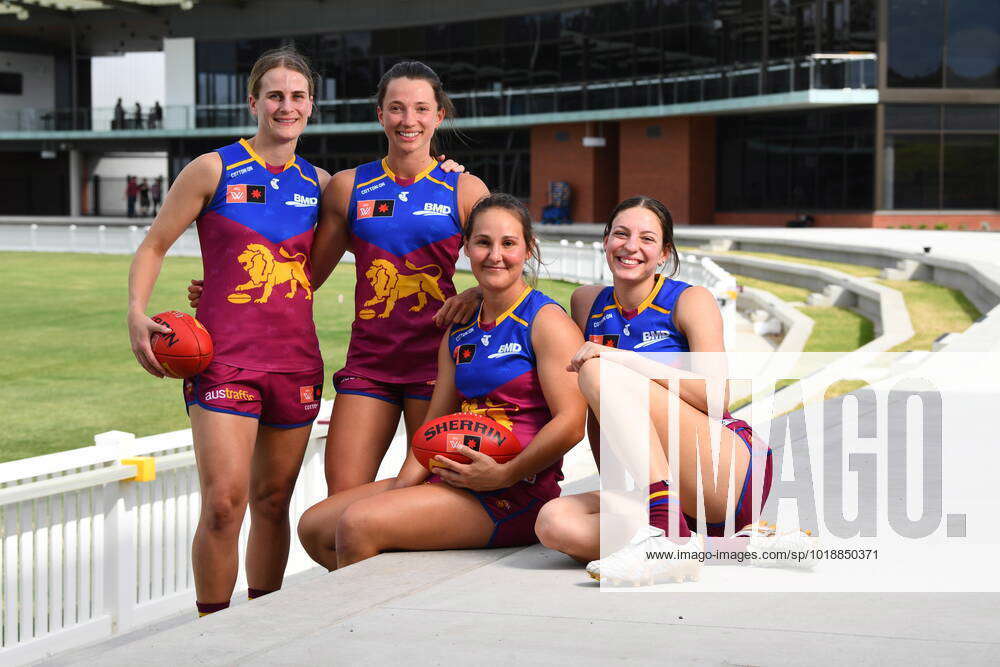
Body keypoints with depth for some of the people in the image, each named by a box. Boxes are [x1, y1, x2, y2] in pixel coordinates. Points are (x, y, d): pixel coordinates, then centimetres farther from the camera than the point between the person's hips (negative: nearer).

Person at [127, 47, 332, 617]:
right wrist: (137, 313, -12)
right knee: (224, 502, -13)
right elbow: (154, 246, 5)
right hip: (226, 356, -4)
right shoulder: (213, 170, 0)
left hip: (295, 357, 4)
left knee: (273, 500, 11)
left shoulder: (319, 183, 11)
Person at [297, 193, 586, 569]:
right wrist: (404, 484, -2)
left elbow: (570, 424, -16)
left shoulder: (546, 322, -6)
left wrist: (503, 475, -18)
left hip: (514, 495, -8)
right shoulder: (460, 331, 17)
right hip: (454, 478, 8)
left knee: (357, 524, -22)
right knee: (314, 526, 1)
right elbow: (435, 423, 15)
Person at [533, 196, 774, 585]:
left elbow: (715, 396, -13)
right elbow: (594, 415, 21)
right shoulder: (588, 304, 15)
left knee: (598, 372, -23)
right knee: (554, 523, -24)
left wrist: (623, 358, -18)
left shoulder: (690, 301, 1)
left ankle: (669, 539, -35)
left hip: (731, 475, -5)